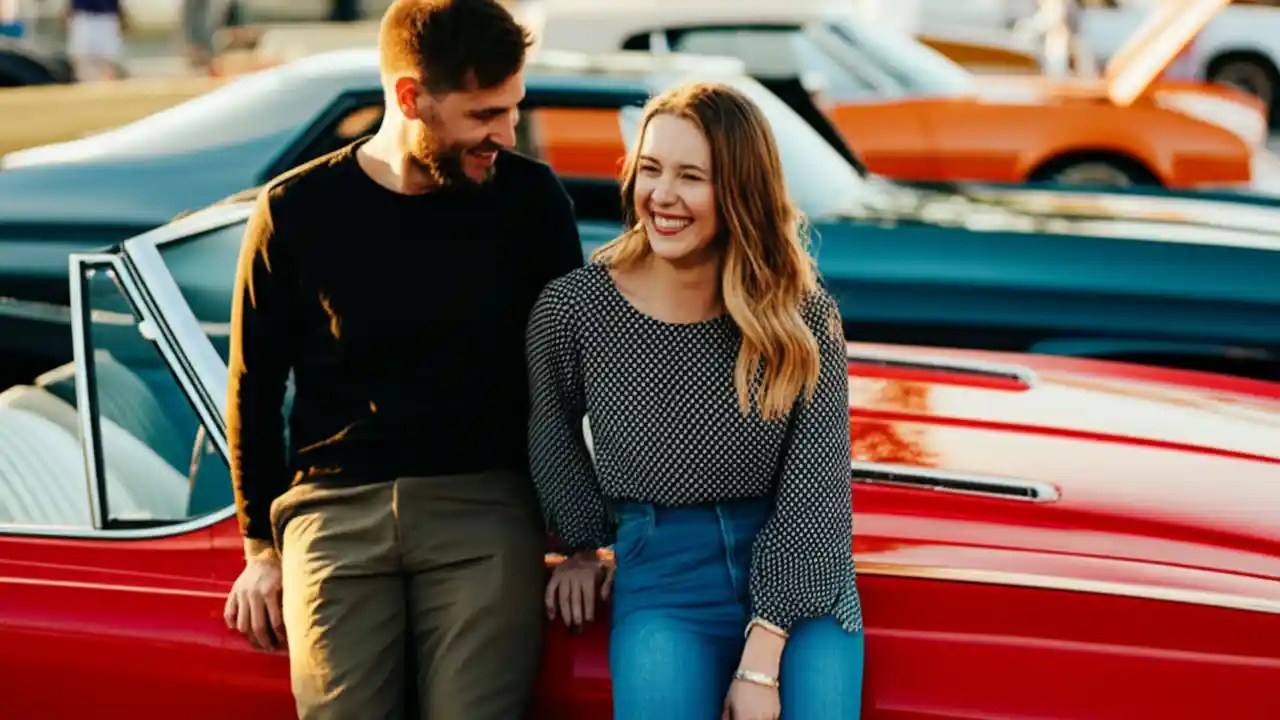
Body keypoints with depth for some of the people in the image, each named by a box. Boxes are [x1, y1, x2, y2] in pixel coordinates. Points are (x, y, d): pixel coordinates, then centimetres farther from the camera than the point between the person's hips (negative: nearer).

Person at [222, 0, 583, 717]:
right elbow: (255, 389, 9)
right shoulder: (298, 210, 1)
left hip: (486, 505, 0)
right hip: (337, 506, 0)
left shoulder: (532, 199, 2)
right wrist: (262, 548, 10)